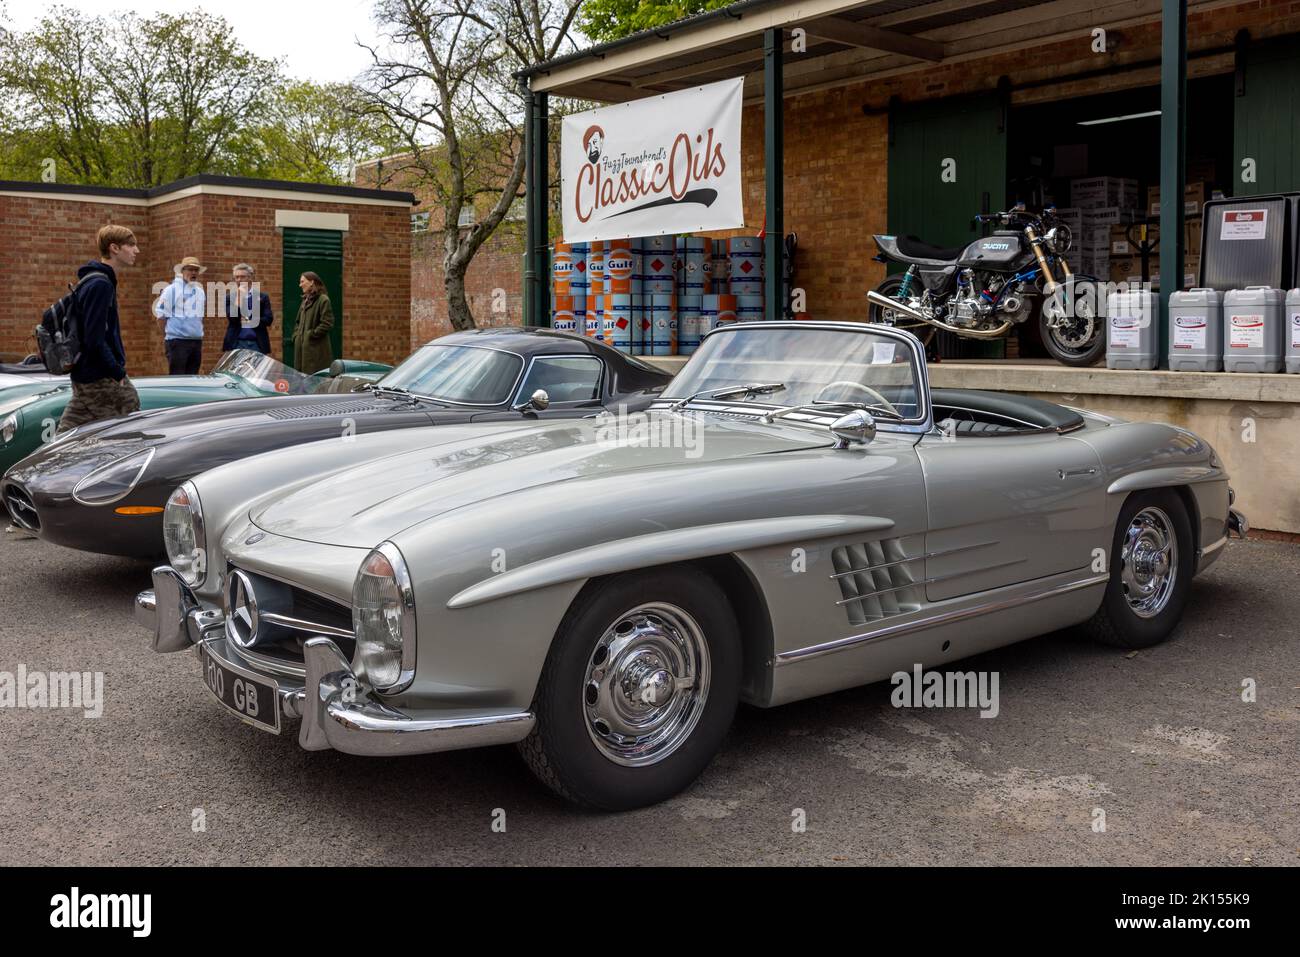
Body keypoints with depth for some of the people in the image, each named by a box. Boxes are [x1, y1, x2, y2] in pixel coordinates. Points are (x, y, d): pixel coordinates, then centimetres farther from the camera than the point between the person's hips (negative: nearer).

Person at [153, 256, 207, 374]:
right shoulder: (171, 290, -6)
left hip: (197, 341, 7)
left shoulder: (200, 291, 14)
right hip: (177, 341, -6)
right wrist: (167, 336, -6)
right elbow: (161, 314, -7)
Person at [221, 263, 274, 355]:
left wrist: (249, 321, -8)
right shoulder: (230, 298, 8)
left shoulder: (262, 297, 8)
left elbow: (269, 319, 2)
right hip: (236, 344, 0)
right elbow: (232, 317, -6)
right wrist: (239, 296, -9)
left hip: (257, 343, 0)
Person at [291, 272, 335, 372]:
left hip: (316, 349, -8)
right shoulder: (305, 300, 18)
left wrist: (311, 334, -13)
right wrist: (296, 335, 11)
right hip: (301, 347, 8)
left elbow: (327, 324, -15)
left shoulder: (323, 300, -8)